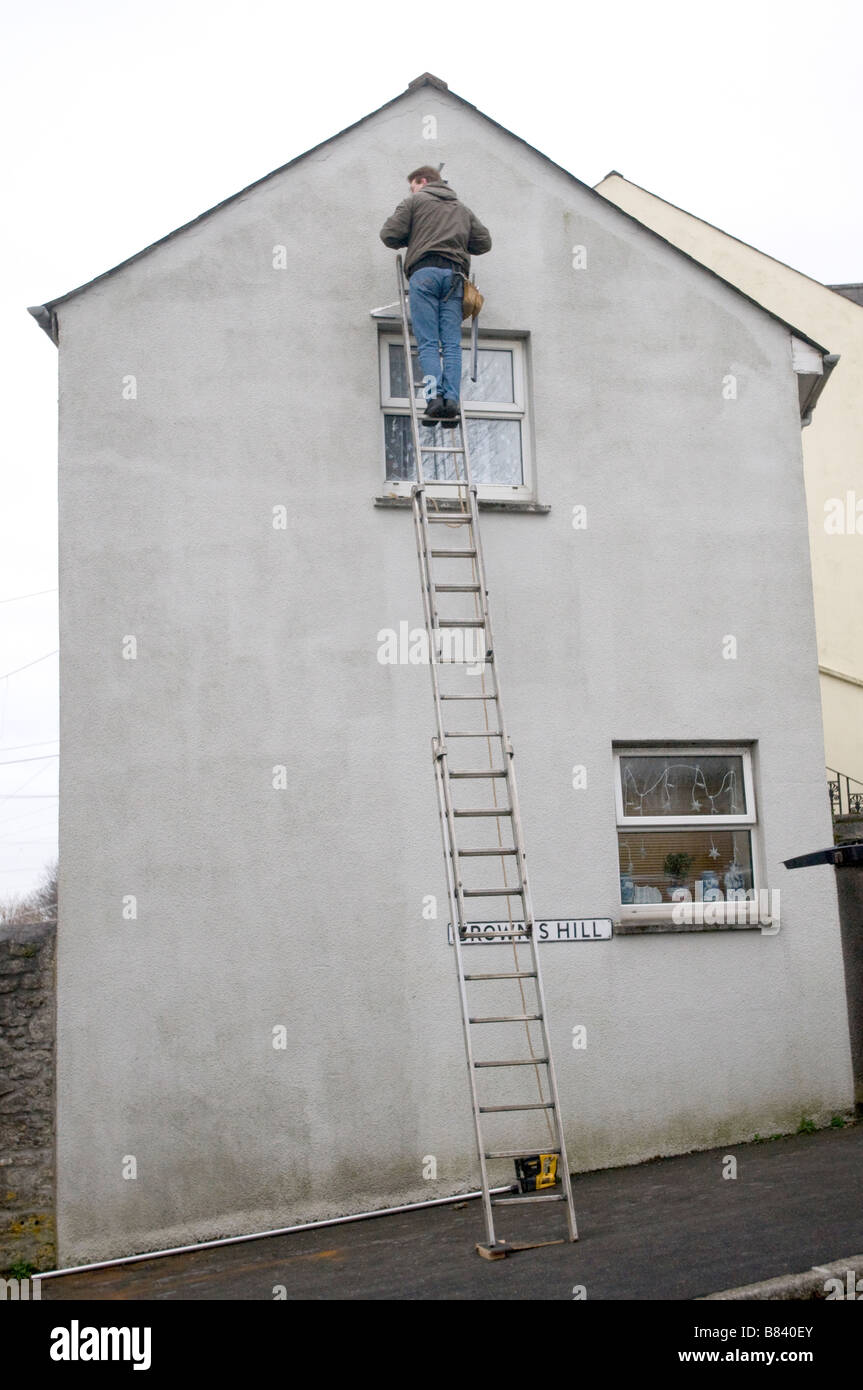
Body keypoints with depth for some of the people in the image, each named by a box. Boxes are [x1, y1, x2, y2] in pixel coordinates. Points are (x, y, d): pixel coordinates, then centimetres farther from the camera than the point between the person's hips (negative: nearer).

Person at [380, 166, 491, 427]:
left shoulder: (415, 202, 14)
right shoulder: (462, 209, 28)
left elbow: (389, 234, 5)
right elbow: (484, 242, 23)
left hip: (424, 271, -3)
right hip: (454, 274, 3)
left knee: (428, 343, -9)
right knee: (452, 344, -4)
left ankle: (434, 398, -25)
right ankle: (452, 400, -19)